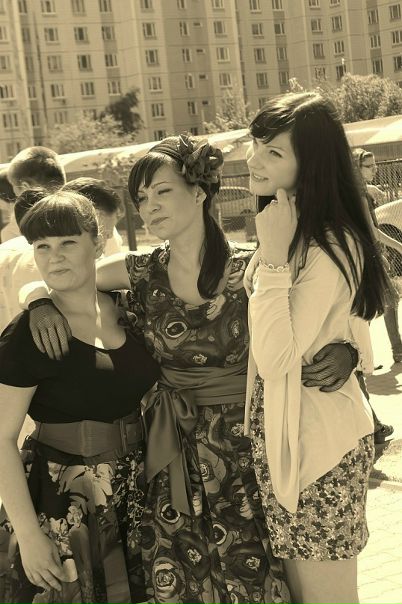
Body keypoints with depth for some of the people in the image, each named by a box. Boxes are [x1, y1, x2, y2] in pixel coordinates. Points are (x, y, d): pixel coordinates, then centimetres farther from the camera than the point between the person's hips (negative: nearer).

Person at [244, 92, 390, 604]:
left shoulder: (330, 246, -21)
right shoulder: (291, 230, 8)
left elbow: (276, 360, -27)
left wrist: (273, 257, -27)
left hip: (317, 443, -9)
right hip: (282, 436, 9)